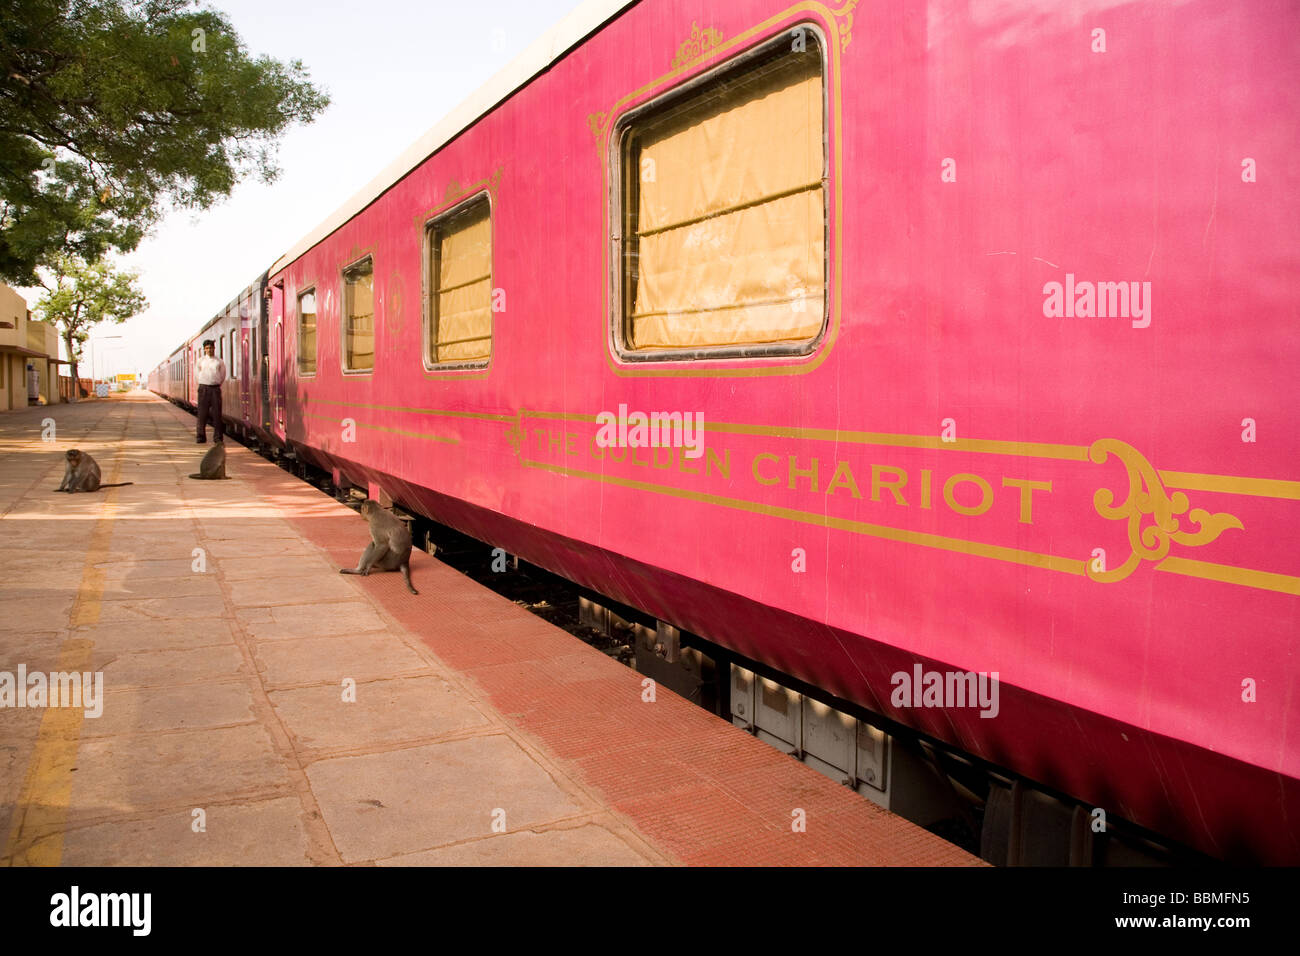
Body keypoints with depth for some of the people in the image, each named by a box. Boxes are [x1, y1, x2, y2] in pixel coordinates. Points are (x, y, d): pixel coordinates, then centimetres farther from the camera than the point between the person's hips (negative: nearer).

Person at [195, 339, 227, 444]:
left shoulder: (219, 362, 5)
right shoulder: (200, 361, 7)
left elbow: (223, 376, 16)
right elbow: (198, 373, 19)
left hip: (215, 388, 0)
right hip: (204, 388, 0)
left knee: (217, 413, -2)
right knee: (202, 412, 0)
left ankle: (218, 437, 2)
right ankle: (200, 437, 6)